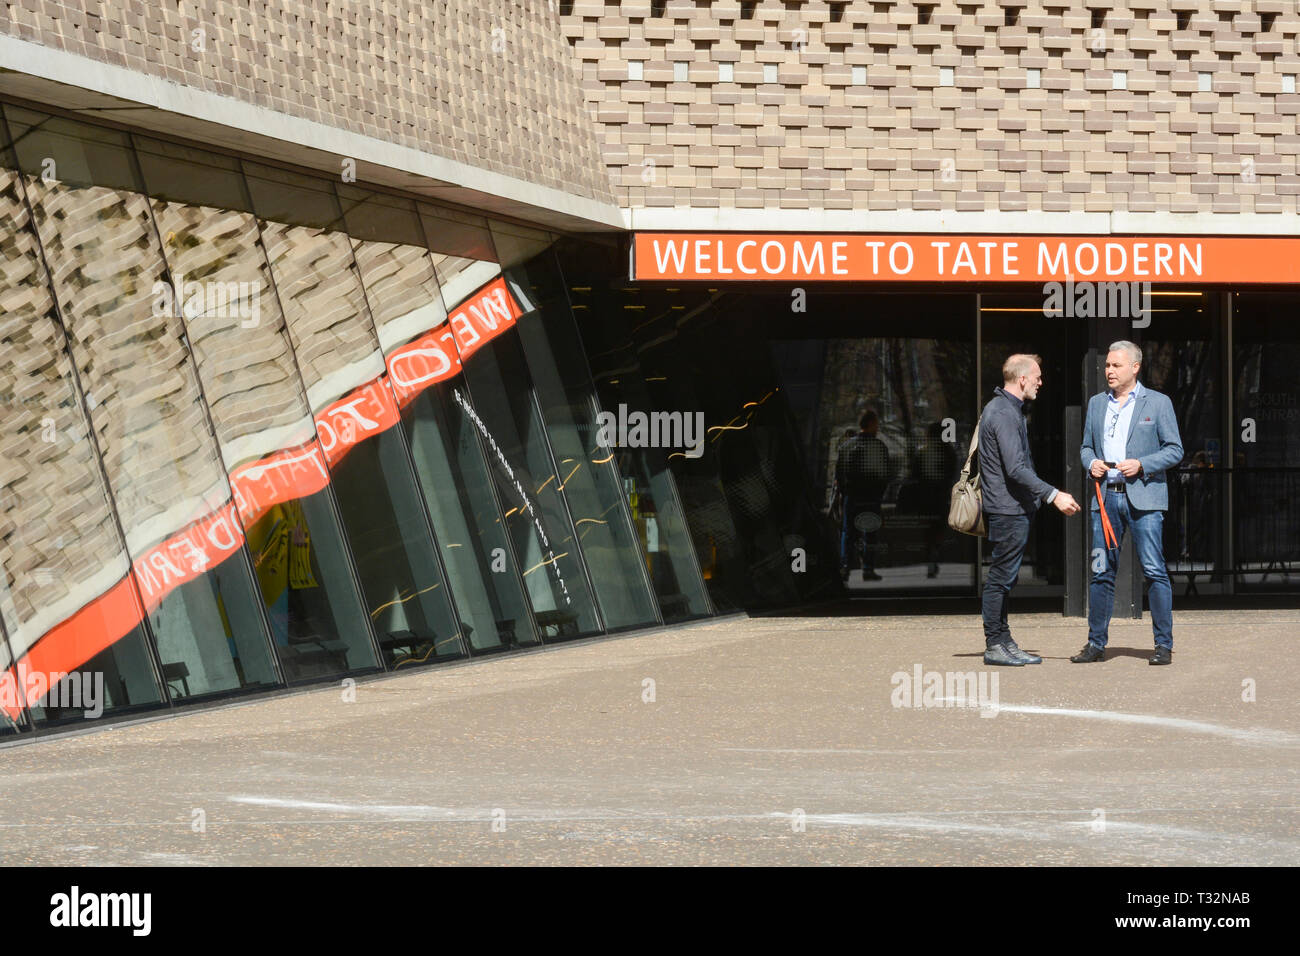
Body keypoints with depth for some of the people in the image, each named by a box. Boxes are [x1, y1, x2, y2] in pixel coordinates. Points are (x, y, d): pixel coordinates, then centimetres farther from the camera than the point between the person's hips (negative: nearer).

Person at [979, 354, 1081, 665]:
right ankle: (995, 645, -4)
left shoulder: (1005, 408, 17)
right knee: (1001, 577, -6)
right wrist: (1054, 495, -27)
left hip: (1012, 509, 11)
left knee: (1004, 578, 12)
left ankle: (1003, 642, 16)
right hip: (1008, 509, -11)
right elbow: (1016, 469, -24)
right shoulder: (1004, 414, -17)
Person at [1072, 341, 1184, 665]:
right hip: (1106, 498, 4)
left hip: (1143, 498, -4)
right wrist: (1090, 463, -2)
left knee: (1154, 571, -6)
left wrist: (1141, 464, -13)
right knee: (1101, 572, 4)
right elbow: (1086, 446, 21)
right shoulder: (1096, 403, 15)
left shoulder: (1158, 403, 2)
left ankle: (1164, 644, -2)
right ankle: (1096, 644, 11)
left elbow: (1175, 450, 1)